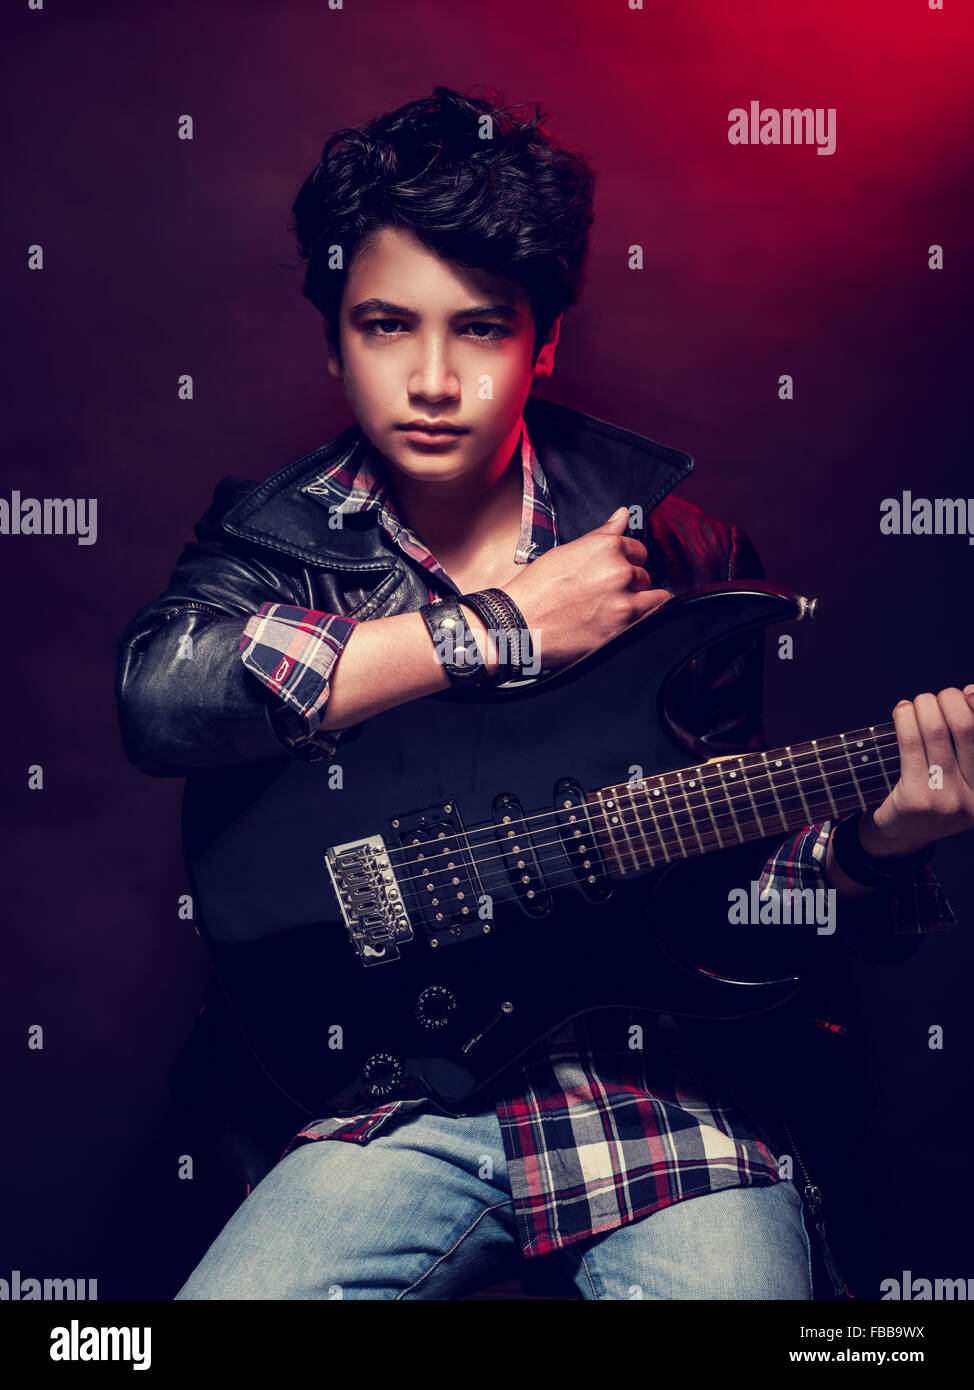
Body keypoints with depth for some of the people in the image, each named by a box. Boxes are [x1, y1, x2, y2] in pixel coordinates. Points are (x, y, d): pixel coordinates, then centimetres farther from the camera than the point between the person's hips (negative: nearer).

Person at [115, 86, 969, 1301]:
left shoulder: (668, 535, 3)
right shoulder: (275, 540, 2)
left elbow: (730, 855, 9)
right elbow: (158, 698, -22)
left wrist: (871, 847, -14)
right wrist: (495, 629, -18)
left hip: (661, 1074, 1)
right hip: (391, 1093, 0)